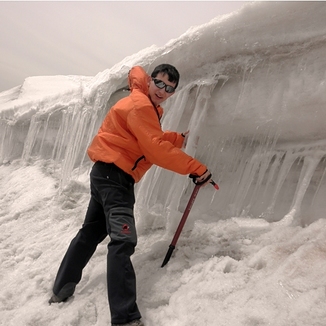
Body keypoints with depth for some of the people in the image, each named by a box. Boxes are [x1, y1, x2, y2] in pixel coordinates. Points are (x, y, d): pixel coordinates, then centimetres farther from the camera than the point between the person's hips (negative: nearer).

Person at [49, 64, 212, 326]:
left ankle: (62, 291, 33)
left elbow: (153, 139, 21)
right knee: (123, 240, -19)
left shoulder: (147, 107, 18)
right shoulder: (140, 105, -14)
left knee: (91, 233, 19)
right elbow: (157, 150, -24)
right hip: (115, 175, -11)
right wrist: (196, 168, -22)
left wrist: (180, 138, 8)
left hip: (106, 174, 11)